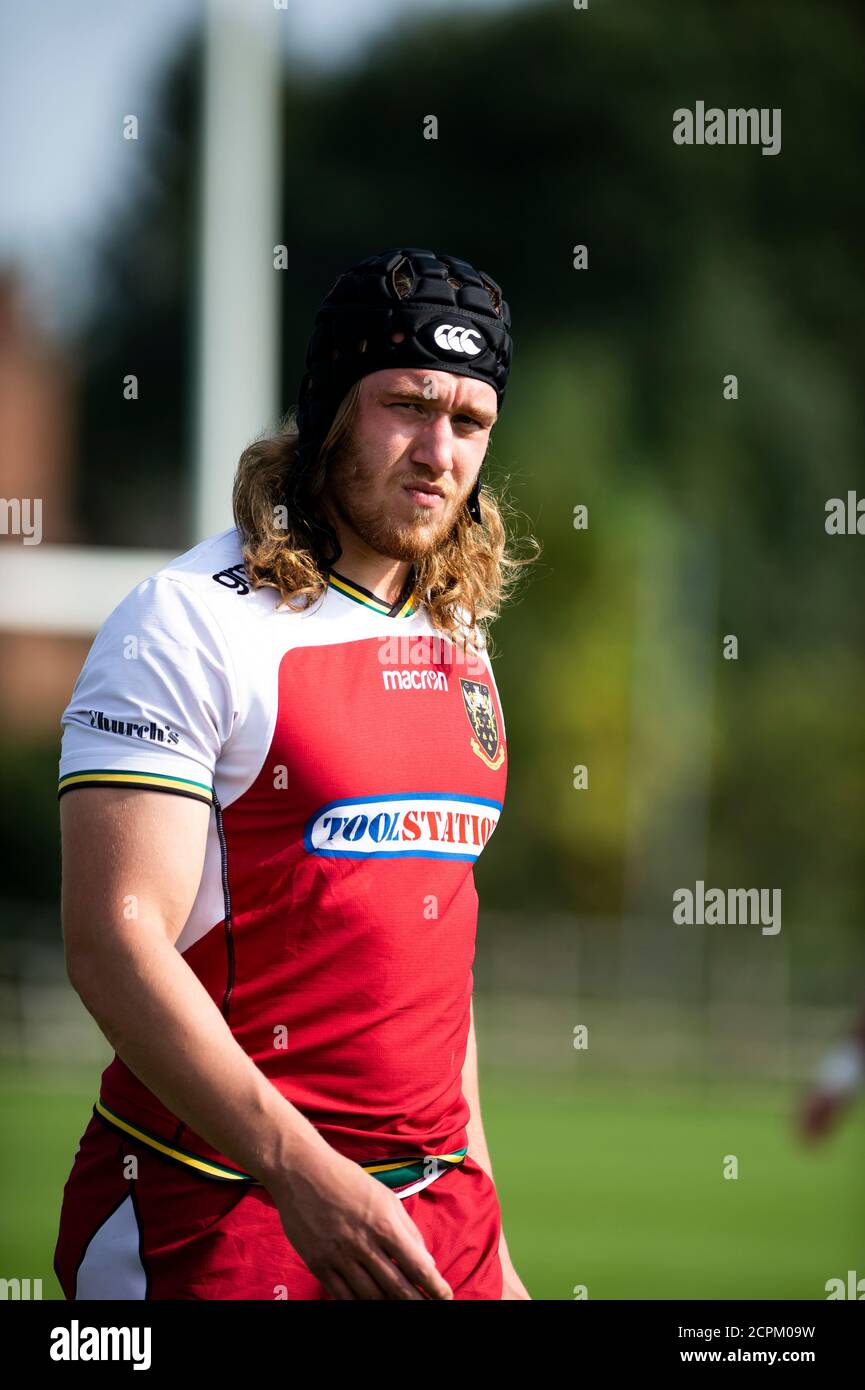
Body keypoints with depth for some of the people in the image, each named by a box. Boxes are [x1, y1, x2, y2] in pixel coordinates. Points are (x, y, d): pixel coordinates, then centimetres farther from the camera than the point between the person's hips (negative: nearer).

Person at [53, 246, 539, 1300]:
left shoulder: (456, 644, 14)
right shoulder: (192, 622, -10)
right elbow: (112, 941, -19)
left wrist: (481, 1230, 16)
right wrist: (305, 1178, -27)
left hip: (436, 1210, 7)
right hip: (220, 1206, -6)